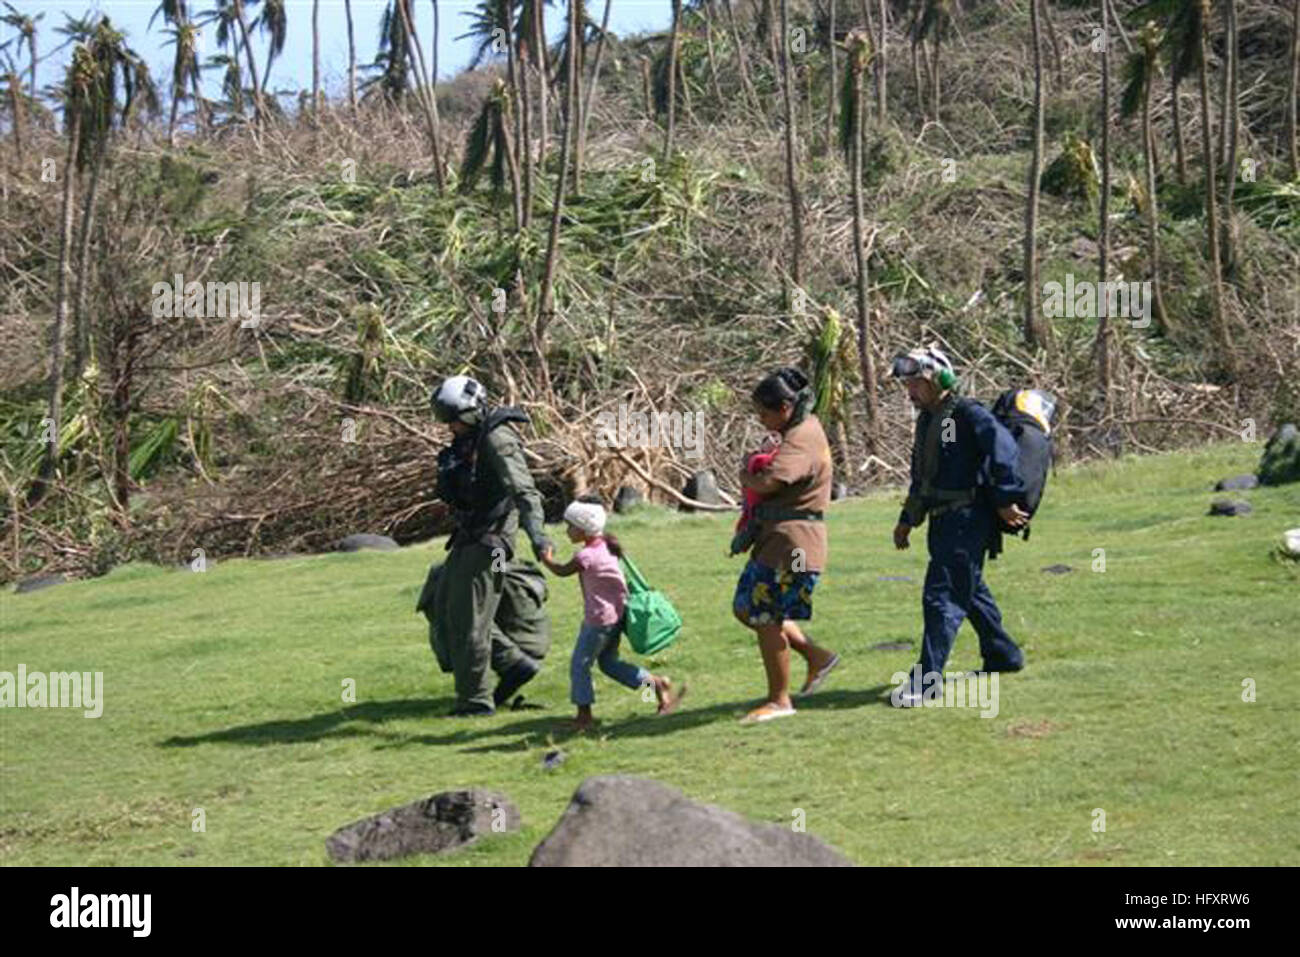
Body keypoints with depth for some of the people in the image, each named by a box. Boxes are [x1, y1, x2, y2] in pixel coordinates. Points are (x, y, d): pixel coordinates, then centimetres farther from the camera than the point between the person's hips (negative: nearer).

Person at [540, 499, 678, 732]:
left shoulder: (586, 556, -21)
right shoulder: (606, 546, 3)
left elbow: (563, 571, -8)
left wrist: (547, 560, 11)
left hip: (599, 619, -9)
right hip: (616, 615, 9)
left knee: (579, 665, 2)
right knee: (609, 662, 20)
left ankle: (584, 716, 7)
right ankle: (656, 683, 15)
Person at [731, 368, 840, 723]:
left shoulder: (801, 440, -19)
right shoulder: (804, 426, 13)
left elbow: (769, 483, -30)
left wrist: (746, 476, -8)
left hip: (793, 541, -11)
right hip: (776, 536, 11)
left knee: (767, 617, -4)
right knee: (746, 608, 15)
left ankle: (779, 700, 6)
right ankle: (816, 655, 22)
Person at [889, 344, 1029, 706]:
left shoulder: (967, 415, -13)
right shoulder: (927, 420, 16)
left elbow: (1002, 447, -24)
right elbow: (921, 478, 24)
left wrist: (1006, 500, -24)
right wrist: (907, 519, 21)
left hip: (967, 520, -10)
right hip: (944, 522, 10)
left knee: (942, 597, -13)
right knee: (969, 590, 21)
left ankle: (927, 677, -14)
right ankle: (1002, 654, 36)